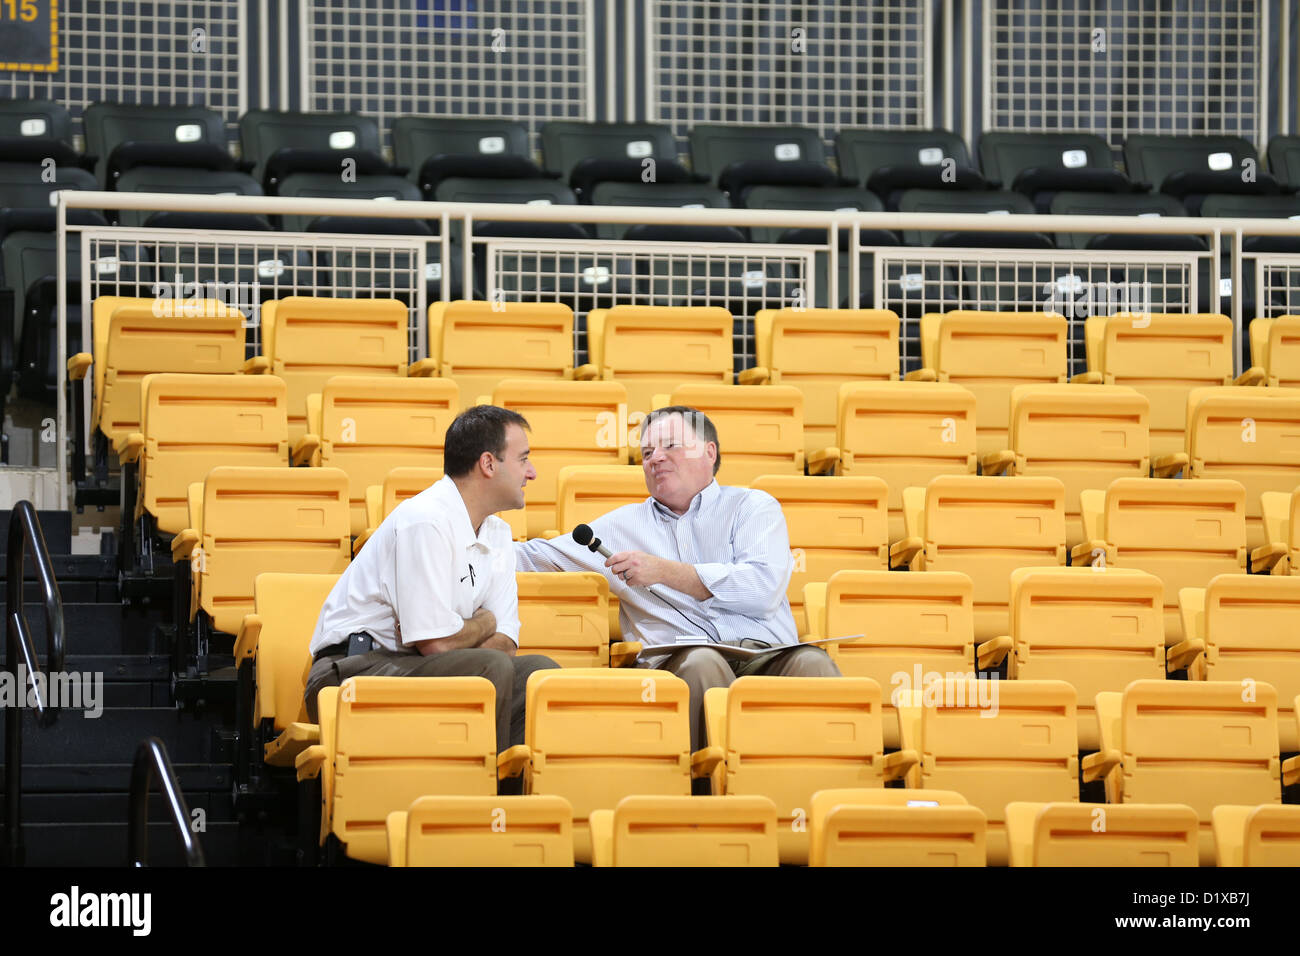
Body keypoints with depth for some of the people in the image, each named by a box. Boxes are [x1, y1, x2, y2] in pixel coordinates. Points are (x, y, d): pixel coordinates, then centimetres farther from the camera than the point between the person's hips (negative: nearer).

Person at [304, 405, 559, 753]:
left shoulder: (496, 533, 13)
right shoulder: (424, 522, -17)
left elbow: (505, 641, 8)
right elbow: (437, 642, -22)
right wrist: (484, 623, -1)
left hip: (418, 668, 9)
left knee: (539, 672, -10)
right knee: (489, 668, -29)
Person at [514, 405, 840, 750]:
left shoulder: (753, 506, 18)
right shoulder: (624, 524, 27)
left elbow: (764, 588, -1)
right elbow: (537, 556, 33)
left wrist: (665, 571, -3)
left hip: (764, 655, 0)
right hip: (676, 661, 0)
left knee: (811, 663, -35)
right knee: (701, 661, -37)